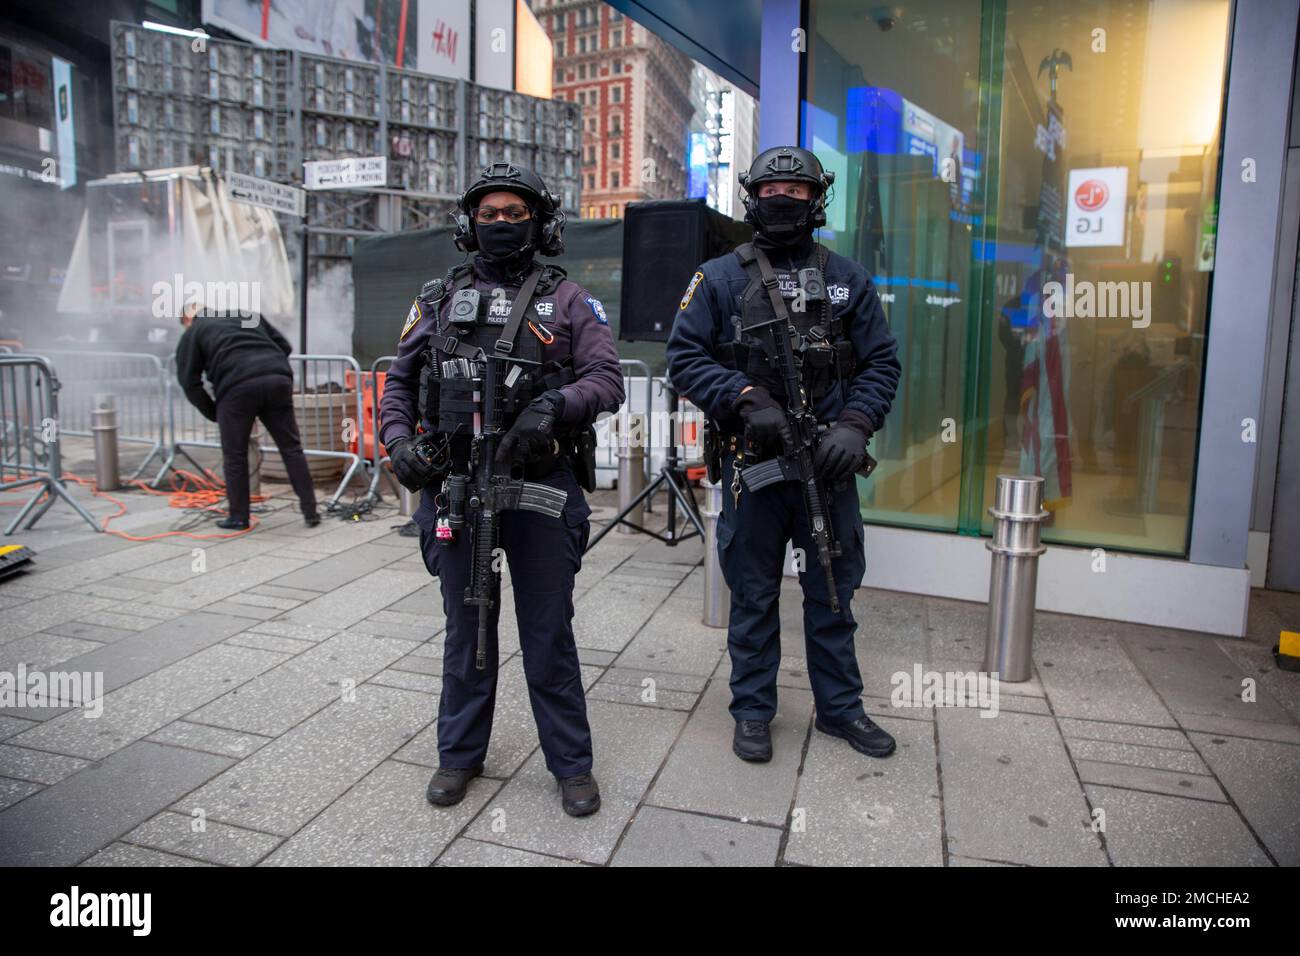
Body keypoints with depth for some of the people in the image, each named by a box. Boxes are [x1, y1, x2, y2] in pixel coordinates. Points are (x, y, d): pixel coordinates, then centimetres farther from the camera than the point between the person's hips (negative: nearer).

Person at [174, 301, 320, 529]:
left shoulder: (191, 334, 21)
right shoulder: (246, 313, 32)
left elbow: (190, 382, 13)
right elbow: (284, 345, 24)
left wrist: (213, 413, 23)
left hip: (237, 387, -3)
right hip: (278, 379, 3)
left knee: (235, 455, 11)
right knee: (291, 448, 10)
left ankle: (239, 517, 18)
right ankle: (310, 511, 10)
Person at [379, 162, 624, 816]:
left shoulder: (565, 300, 6)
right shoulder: (439, 298, 13)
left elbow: (608, 379, -2)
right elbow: (399, 381, 15)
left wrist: (554, 405, -20)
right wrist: (399, 441, -2)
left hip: (542, 487, -2)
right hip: (455, 487, 3)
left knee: (549, 633, 5)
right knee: (466, 629, 14)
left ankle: (572, 764, 21)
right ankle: (459, 755, 31)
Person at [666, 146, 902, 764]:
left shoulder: (848, 280, 10)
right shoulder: (720, 278, 4)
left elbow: (881, 363, 8)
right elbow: (684, 357, -2)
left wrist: (854, 426, -8)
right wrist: (747, 400, -15)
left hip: (828, 463, 3)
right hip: (752, 463, -2)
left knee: (834, 590, 13)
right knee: (753, 595, 9)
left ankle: (840, 707, 30)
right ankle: (753, 712, 24)